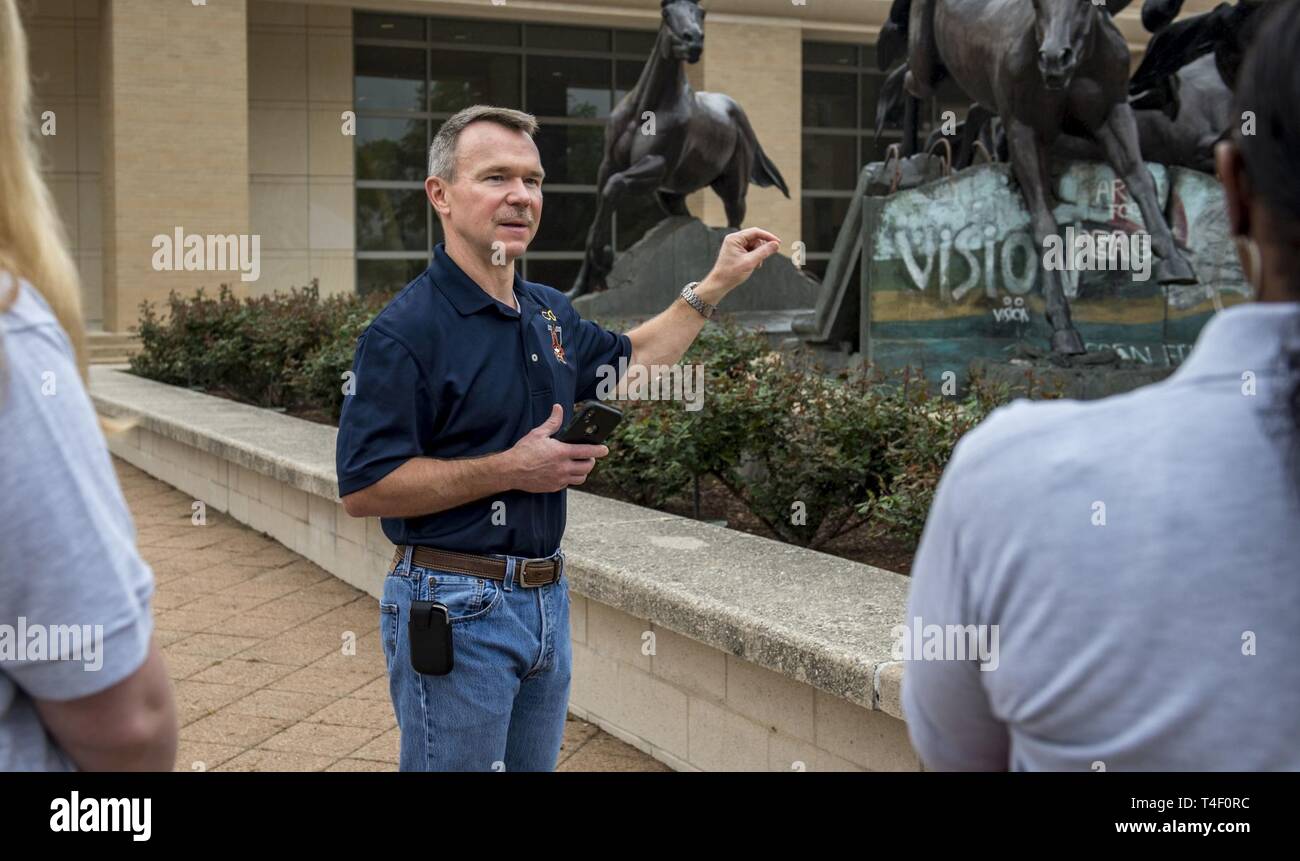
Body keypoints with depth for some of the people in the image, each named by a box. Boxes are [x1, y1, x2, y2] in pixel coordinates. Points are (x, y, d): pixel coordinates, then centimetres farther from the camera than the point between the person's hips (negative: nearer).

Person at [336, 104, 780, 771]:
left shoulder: (549, 312, 9)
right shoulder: (405, 330, -16)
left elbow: (629, 359, 28)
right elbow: (363, 488, -20)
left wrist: (717, 284, 24)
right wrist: (512, 469, -19)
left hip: (547, 597, 8)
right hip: (456, 608, -7)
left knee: (535, 762, 18)